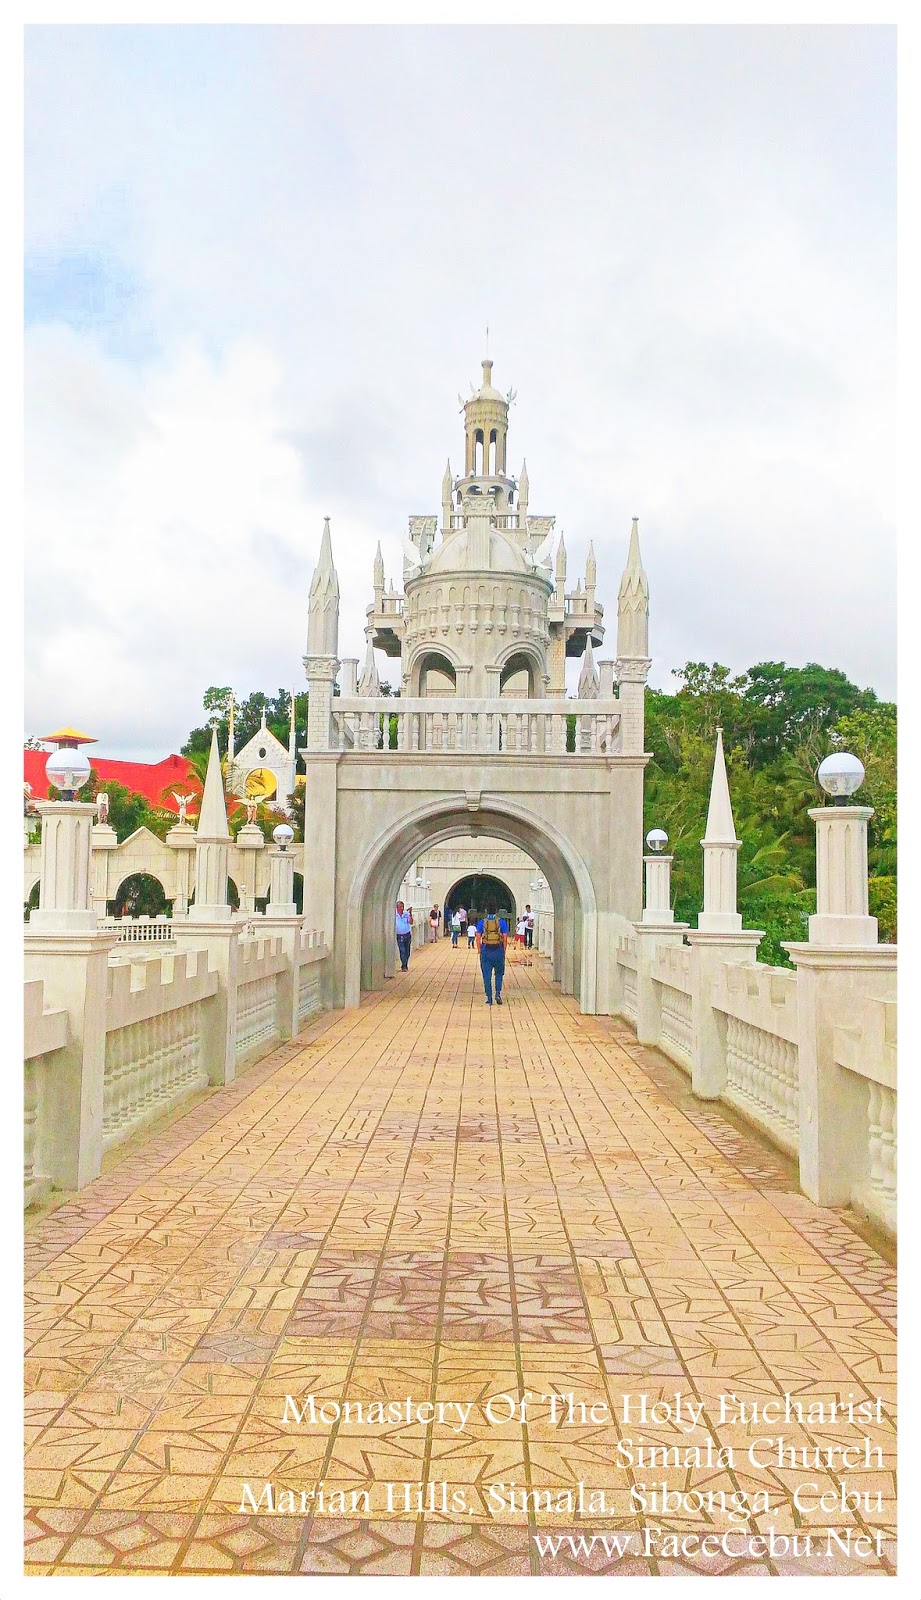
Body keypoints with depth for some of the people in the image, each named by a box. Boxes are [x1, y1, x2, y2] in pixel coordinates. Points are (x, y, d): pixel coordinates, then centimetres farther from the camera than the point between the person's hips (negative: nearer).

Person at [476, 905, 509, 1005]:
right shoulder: (501, 921, 1)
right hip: (498, 951, 0)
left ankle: (489, 999, 5)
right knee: (498, 974, 16)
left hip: (486, 951, 0)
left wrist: (480, 951, 8)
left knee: (487, 976, 5)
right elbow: (505, 938, -1)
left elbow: (478, 938, 0)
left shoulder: (482, 922, 3)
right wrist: (504, 951, 7)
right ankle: (498, 994, -1)